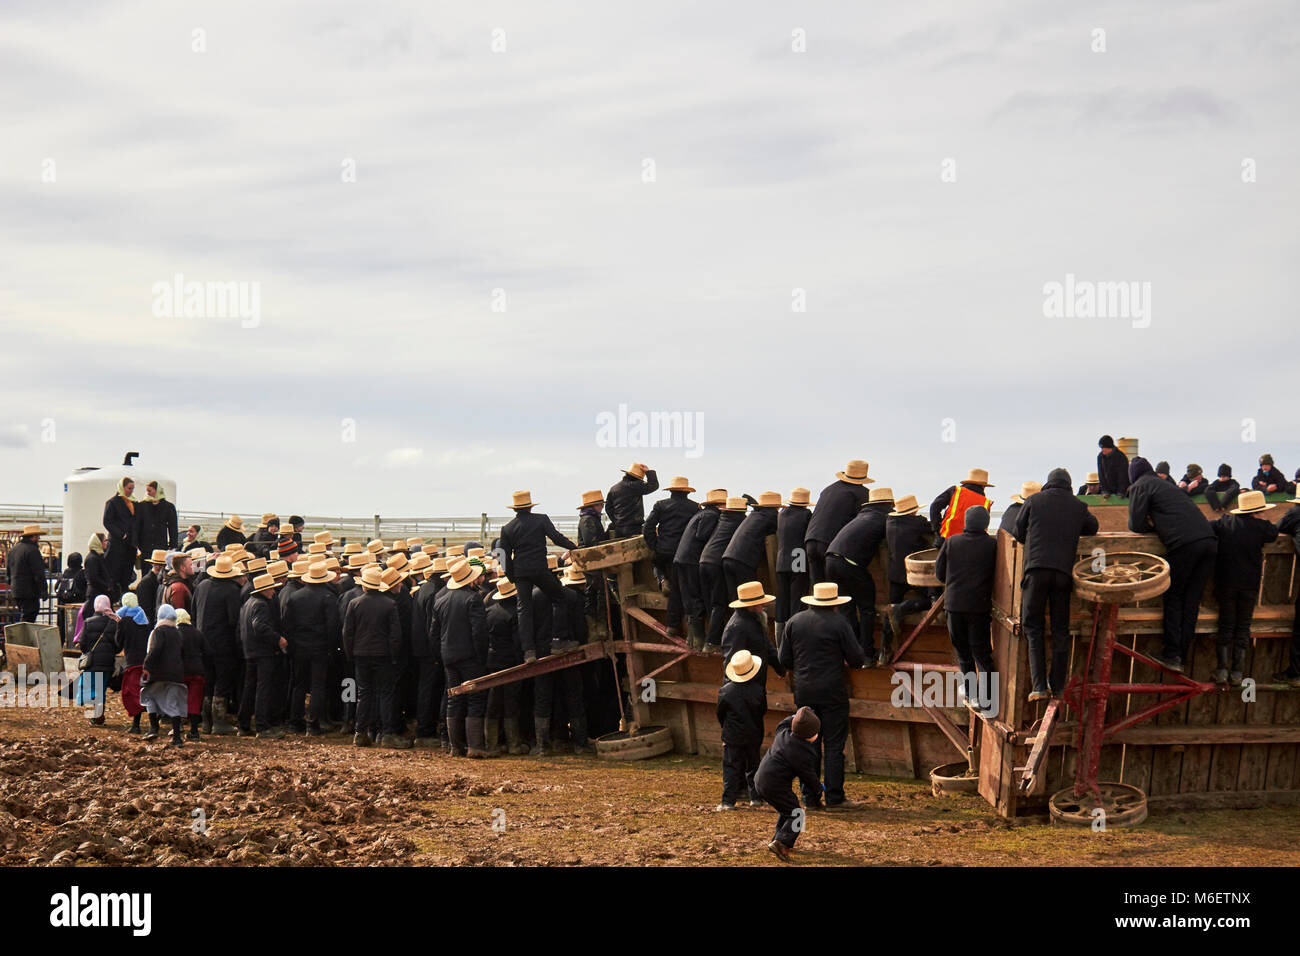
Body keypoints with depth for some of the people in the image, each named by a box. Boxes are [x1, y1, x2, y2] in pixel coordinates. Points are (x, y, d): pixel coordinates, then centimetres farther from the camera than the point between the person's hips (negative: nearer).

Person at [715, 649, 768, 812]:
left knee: (731, 767, 2)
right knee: (753, 766, 15)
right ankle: (756, 797, 19)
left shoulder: (725, 691, -12)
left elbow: (720, 714, 0)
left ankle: (728, 801, -3)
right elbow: (763, 710, 4)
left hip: (732, 737, -2)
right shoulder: (758, 690, -10)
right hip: (754, 736, 2)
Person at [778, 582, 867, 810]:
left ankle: (810, 797, 9)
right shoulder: (838, 622, -8)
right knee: (834, 745, 0)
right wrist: (858, 661, 16)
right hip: (832, 693, -4)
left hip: (803, 692, 4)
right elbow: (857, 658, -8)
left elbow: (783, 659, 9)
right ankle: (834, 797, -1)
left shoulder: (794, 622, 5)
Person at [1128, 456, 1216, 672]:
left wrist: (1149, 525, 23)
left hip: (1184, 545, -6)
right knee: (1192, 600, 9)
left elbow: (1136, 525, 4)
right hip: (1209, 541, 6)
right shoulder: (1167, 485, 31)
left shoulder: (1140, 487, 9)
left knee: (1173, 598, 4)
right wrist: (1156, 523, 27)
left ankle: (1172, 654, -1)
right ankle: (1182, 655, 11)